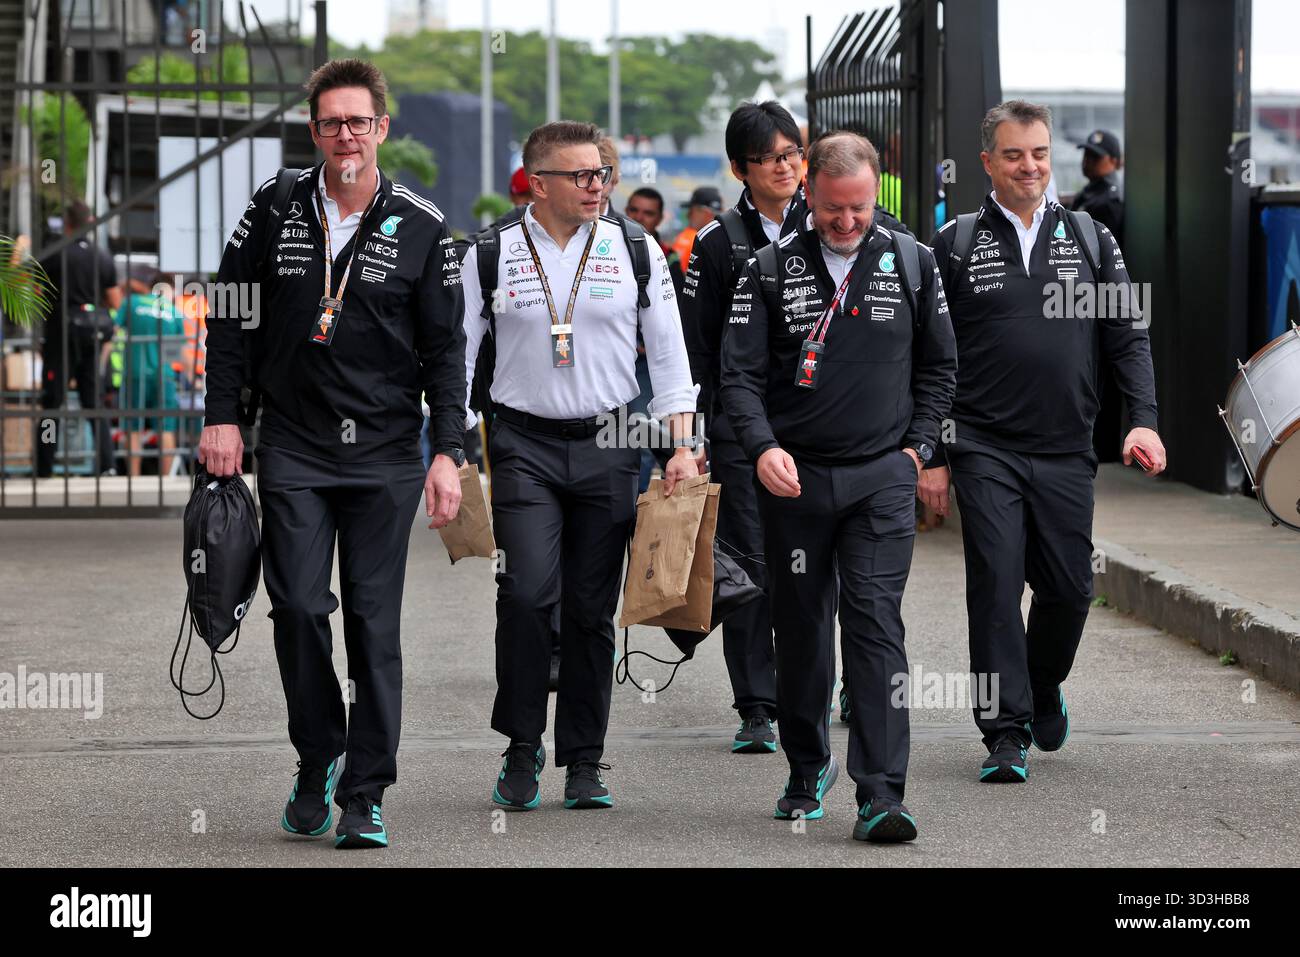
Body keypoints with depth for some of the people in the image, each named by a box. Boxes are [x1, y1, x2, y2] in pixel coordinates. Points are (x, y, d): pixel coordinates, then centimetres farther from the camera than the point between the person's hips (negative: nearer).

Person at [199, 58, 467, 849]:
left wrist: (449, 451, -5)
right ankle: (319, 757, 17)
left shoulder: (422, 228, 0)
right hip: (293, 449, 1)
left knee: (374, 624, -1)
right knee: (299, 608, -6)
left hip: (386, 455, -1)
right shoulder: (275, 211, 3)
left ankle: (365, 797, 5)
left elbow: (445, 348, 2)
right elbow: (231, 316, 10)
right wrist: (222, 417, 3)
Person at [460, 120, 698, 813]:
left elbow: (669, 355, 8)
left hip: (608, 446, 2)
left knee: (592, 609, 4)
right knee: (527, 592, -15)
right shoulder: (489, 257, 2)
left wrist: (682, 446, -1)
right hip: (524, 445, -1)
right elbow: (457, 358, 6)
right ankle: (522, 749, -1)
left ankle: (584, 761, 14)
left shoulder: (636, 251, 5)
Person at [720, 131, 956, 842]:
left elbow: (939, 365, 14)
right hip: (794, 476, 1)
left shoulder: (911, 263, 5)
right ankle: (808, 767, 29)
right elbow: (740, 374, -3)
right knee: (800, 627, 9)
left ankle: (881, 796, -15)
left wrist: (916, 446, 4)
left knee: (875, 623, -11)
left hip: (881, 477, -1)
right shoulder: (770, 270, 1)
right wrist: (762, 447, -19)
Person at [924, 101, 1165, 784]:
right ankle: (1007, 734, -3)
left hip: (1067, 453, 2)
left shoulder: (1090, 240, 10)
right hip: (985, 451, -2)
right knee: (995, 585, -8)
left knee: (1068, 587, 5)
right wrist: (931, 456, -1)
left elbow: (1127, 337, 9)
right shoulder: (955, 246, 3)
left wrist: (1144, 419, -6)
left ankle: (1044, 686, 34)